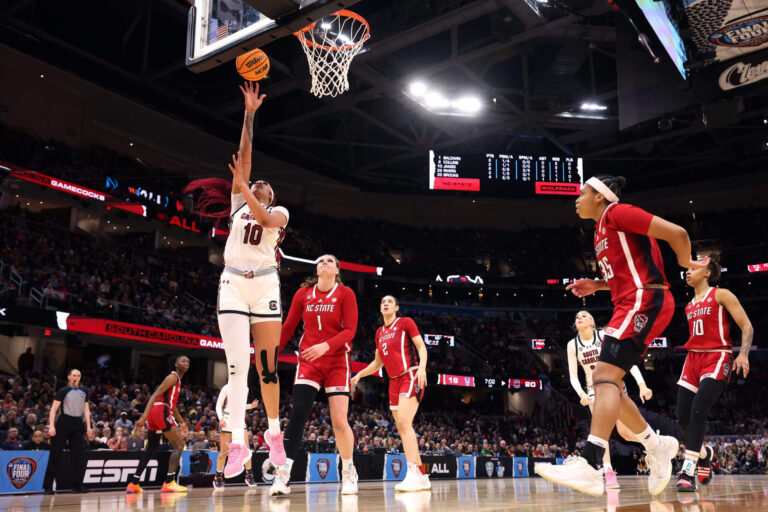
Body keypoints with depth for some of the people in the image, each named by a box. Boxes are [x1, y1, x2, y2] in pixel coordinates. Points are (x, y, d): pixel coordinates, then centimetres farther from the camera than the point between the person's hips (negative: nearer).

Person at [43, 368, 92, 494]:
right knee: (55, 454, -4)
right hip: (64, 423, -4)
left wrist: (88, 426, 7)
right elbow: (53, 409, -4)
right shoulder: (63, 391, -1)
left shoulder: (83, 392, 13)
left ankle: (78, 485, 8)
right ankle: (48, 486, 1)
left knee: (78, 455, 2)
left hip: (78, 424, 4)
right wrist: (51, 426, -14)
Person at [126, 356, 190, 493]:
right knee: (179, 445, -7)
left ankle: (133, 484, 21)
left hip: (154, 414, 10)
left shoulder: (177, 379, 25)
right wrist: (144, 417, -23)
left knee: (151, 449, 17)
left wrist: (181, 422, 35)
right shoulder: (173, 377, -6)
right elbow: (155, 395, -15)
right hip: (161, 411, -10)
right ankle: (169, 482, -14)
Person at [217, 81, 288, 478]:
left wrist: (244, 187, -15)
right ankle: (238, 444, -9)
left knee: (267, 365, 1)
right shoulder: (239, 202, 19)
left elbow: (264, 220, -12)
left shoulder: (280, 212, 14)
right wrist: (249, 114, 7)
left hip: (265, 286, -1)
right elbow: (244, 155, 11)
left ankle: (274, 434, 16)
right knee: (237, 366, -8)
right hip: (233, 284, 1)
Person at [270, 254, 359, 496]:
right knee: (298, 414, -14)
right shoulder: (303, 293, 6)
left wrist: (325, 345, -25)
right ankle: (283, 475, -12)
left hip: (337, 361, -1)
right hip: (308, 361, 2)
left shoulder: (345, 294, -1)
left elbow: (350, 330, -10)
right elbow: (288, 327, 10)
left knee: (339, 422, -5)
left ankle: (348, 471, 16)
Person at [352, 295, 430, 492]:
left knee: (404, 423, -23)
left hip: (410, 376, -7)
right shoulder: (379, 333, 17)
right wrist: (359, 375, 16)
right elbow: (378, 363, 25)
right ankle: (422, 477, 10)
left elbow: (421, 347, -6)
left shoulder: (405, 322, 0)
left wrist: (422, 367, -22)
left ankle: (413, 474, -28)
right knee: (403, 429, 4)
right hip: (394, 381, 7)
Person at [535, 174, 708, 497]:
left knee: (605, 377, -23)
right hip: (630, 307, 10)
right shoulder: (601, 231, 23)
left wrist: (685, 263, 4)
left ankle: (589, 468, -33)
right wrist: (596, 285, 17)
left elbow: (676, 233, -11)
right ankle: (657, 446, 17)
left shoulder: (617, 213, -6)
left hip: (644, 301, -10)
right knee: (606, 384, 8)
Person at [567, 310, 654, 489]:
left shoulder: (605, 336, -12)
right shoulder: (572, 345, -3)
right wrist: (581, 394, -20)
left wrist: (642, 385, -23)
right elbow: (573, 376, -1)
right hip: (594, 390, 2)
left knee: (624, 432, -8)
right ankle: (609, 473, -17)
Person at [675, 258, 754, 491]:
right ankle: (704, 452, 27)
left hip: (717, 358, -7)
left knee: (698, 408, -23)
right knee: (682, 416, -1)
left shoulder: (721, 295, 0)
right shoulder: (689, 306, 19)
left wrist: (743, 354, -19)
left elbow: (747, 326, -5)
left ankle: (688, 471, -23)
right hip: (693, 358, 7)